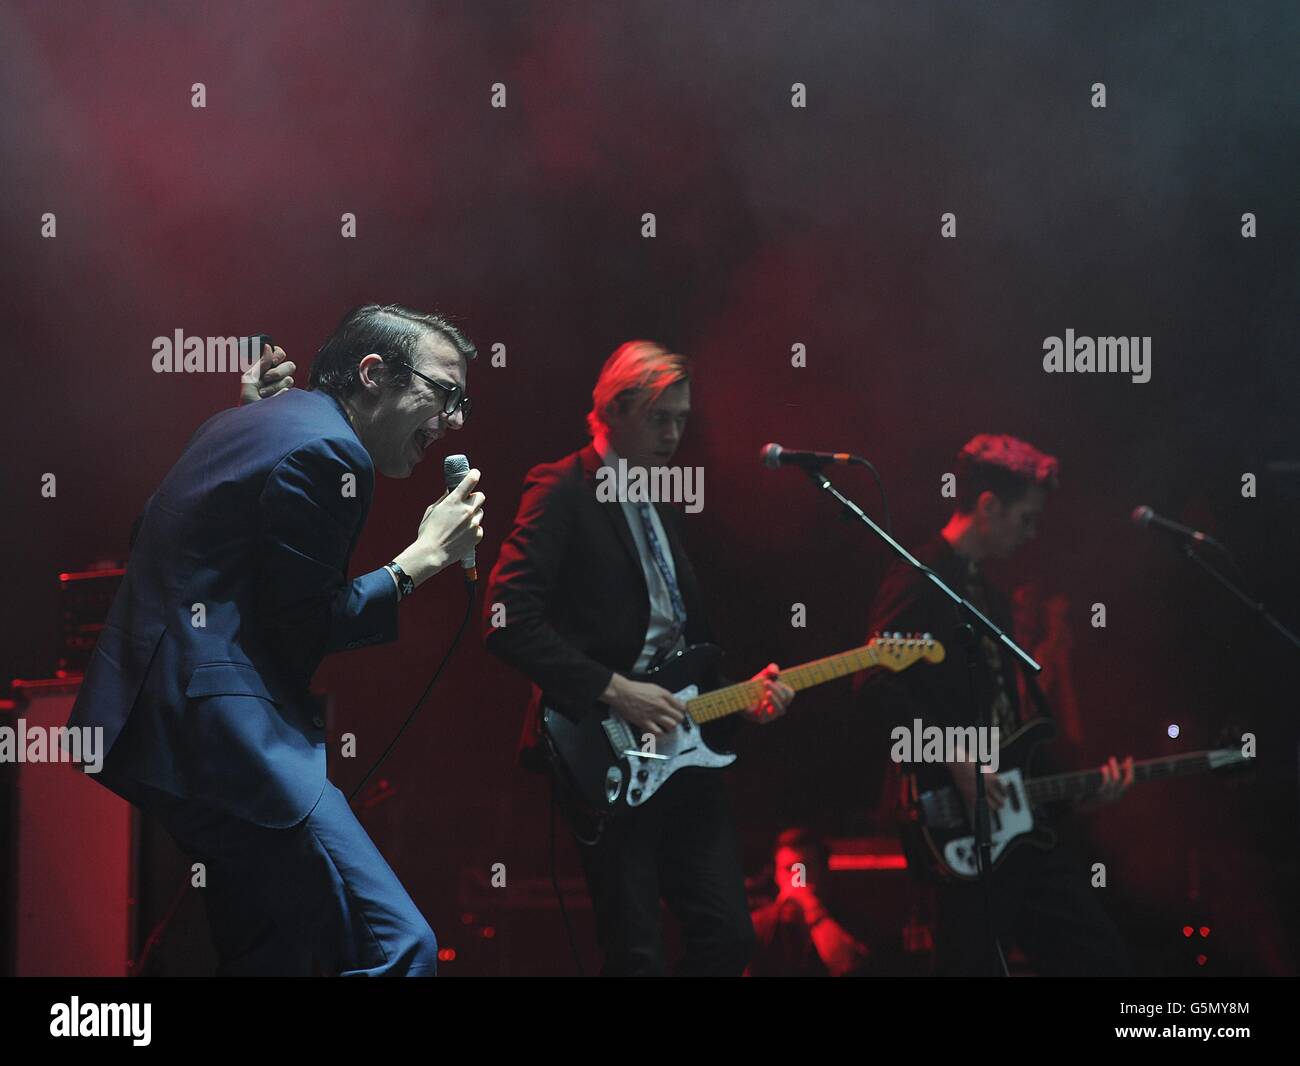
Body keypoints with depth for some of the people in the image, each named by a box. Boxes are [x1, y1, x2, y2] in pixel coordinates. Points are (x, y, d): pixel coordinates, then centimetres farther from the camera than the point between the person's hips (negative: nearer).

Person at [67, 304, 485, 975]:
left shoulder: (246, 421, 20)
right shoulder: (326, 451, -11)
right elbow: (304, 629, -12)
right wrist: (425, 558, -3)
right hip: (217, 725, -11)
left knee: (269, 954, 17)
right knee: (399, 947, -16)